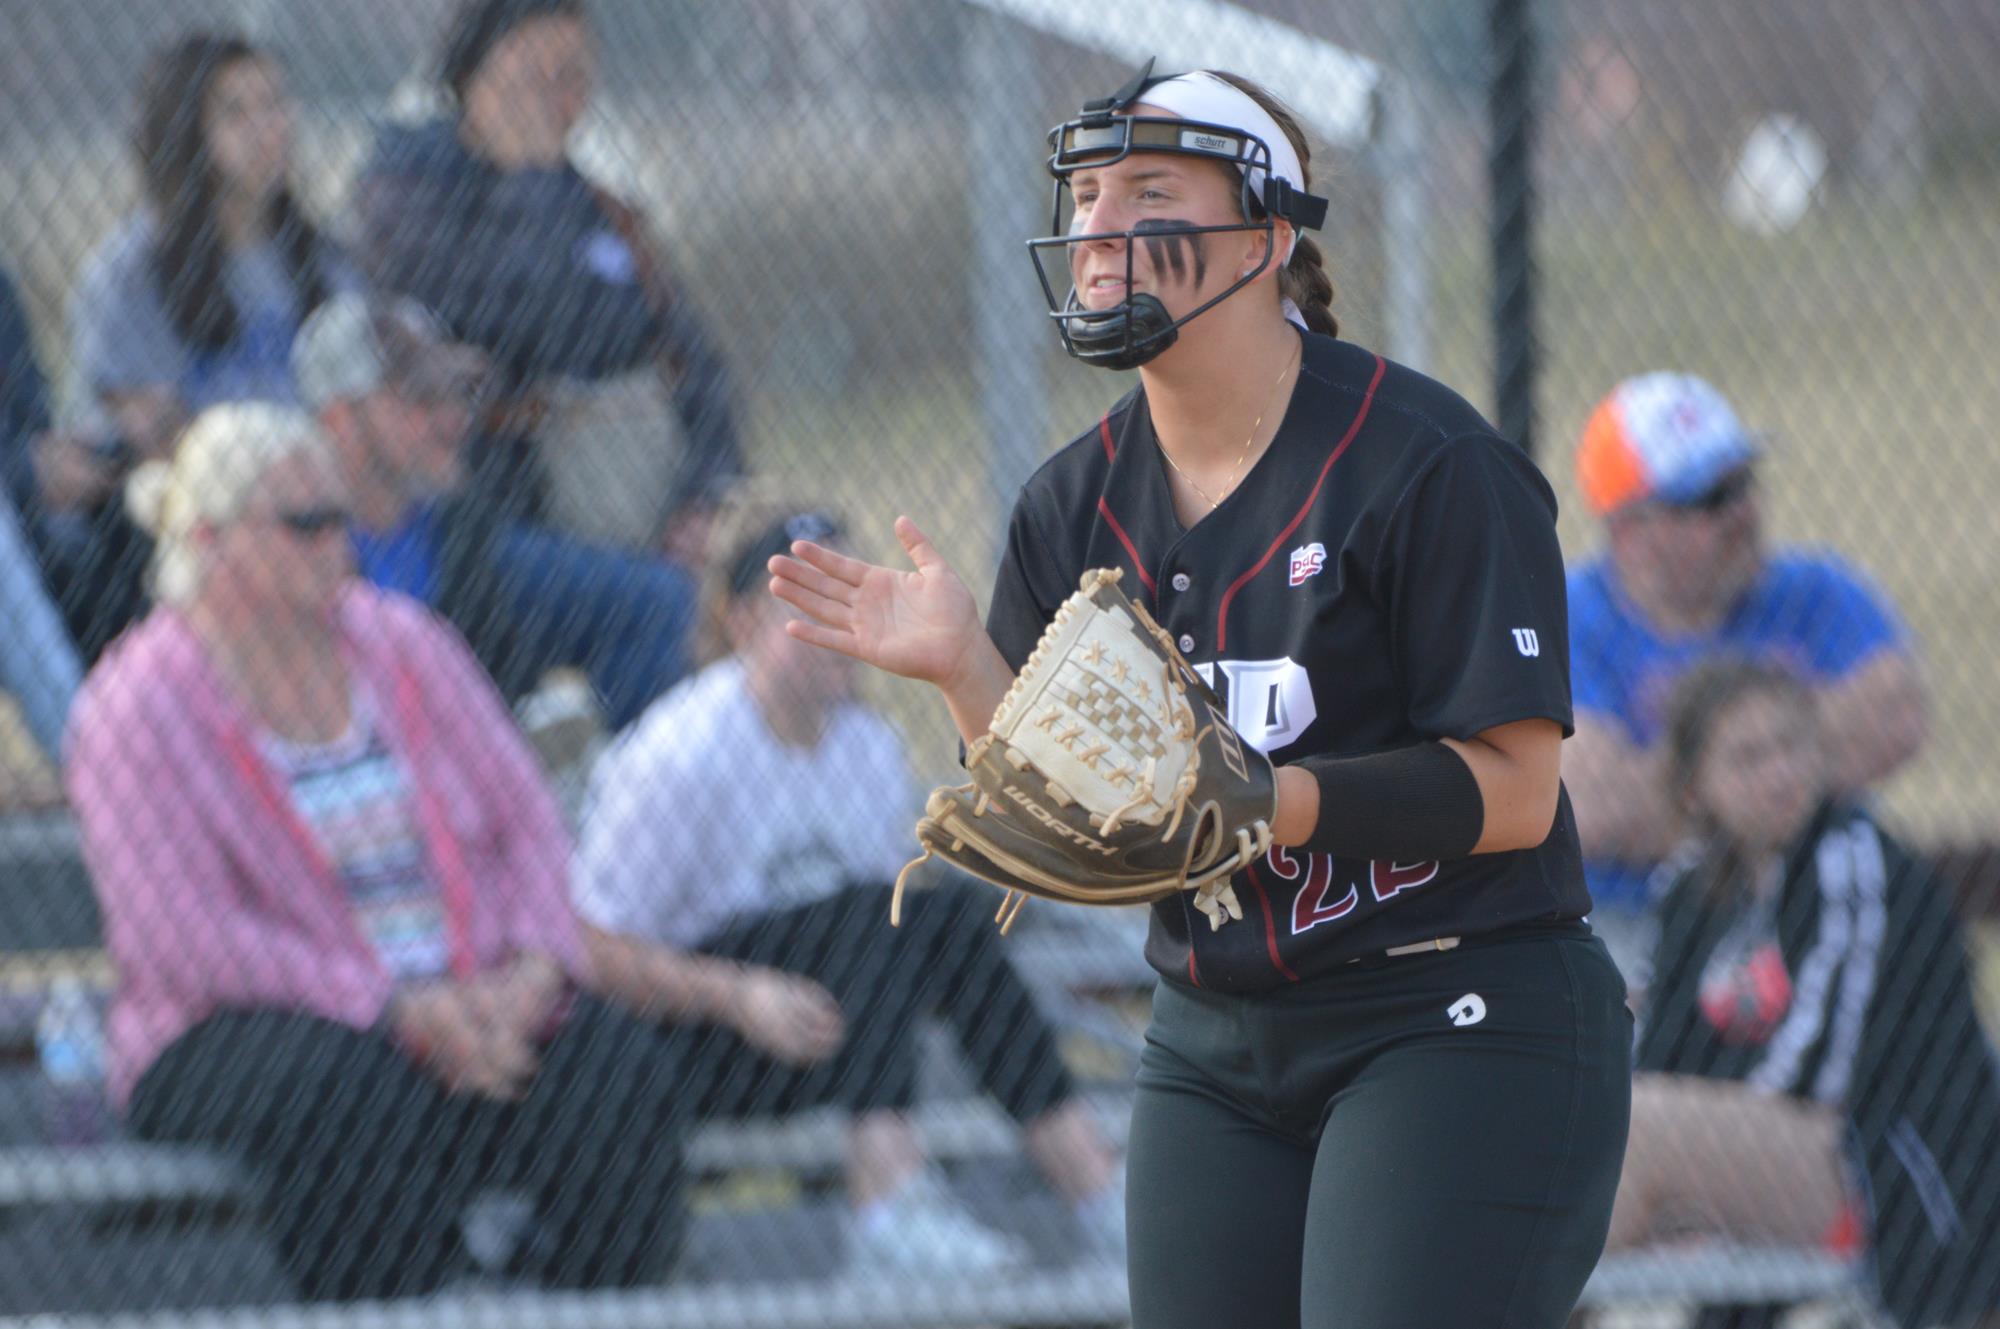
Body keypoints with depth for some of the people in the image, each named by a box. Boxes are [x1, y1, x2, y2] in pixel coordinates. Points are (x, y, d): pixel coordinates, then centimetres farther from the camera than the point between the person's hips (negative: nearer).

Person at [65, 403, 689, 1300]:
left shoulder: (404, 644, 12)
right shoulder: (138, 708, -6)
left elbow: (525, 821, 12)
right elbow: (187, 942, -15)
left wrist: (535, 971, -9)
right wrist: (398, 1011, -21)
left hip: (466, 1000, 5)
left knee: (624, 1074, -23)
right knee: (365, 1100, -38)